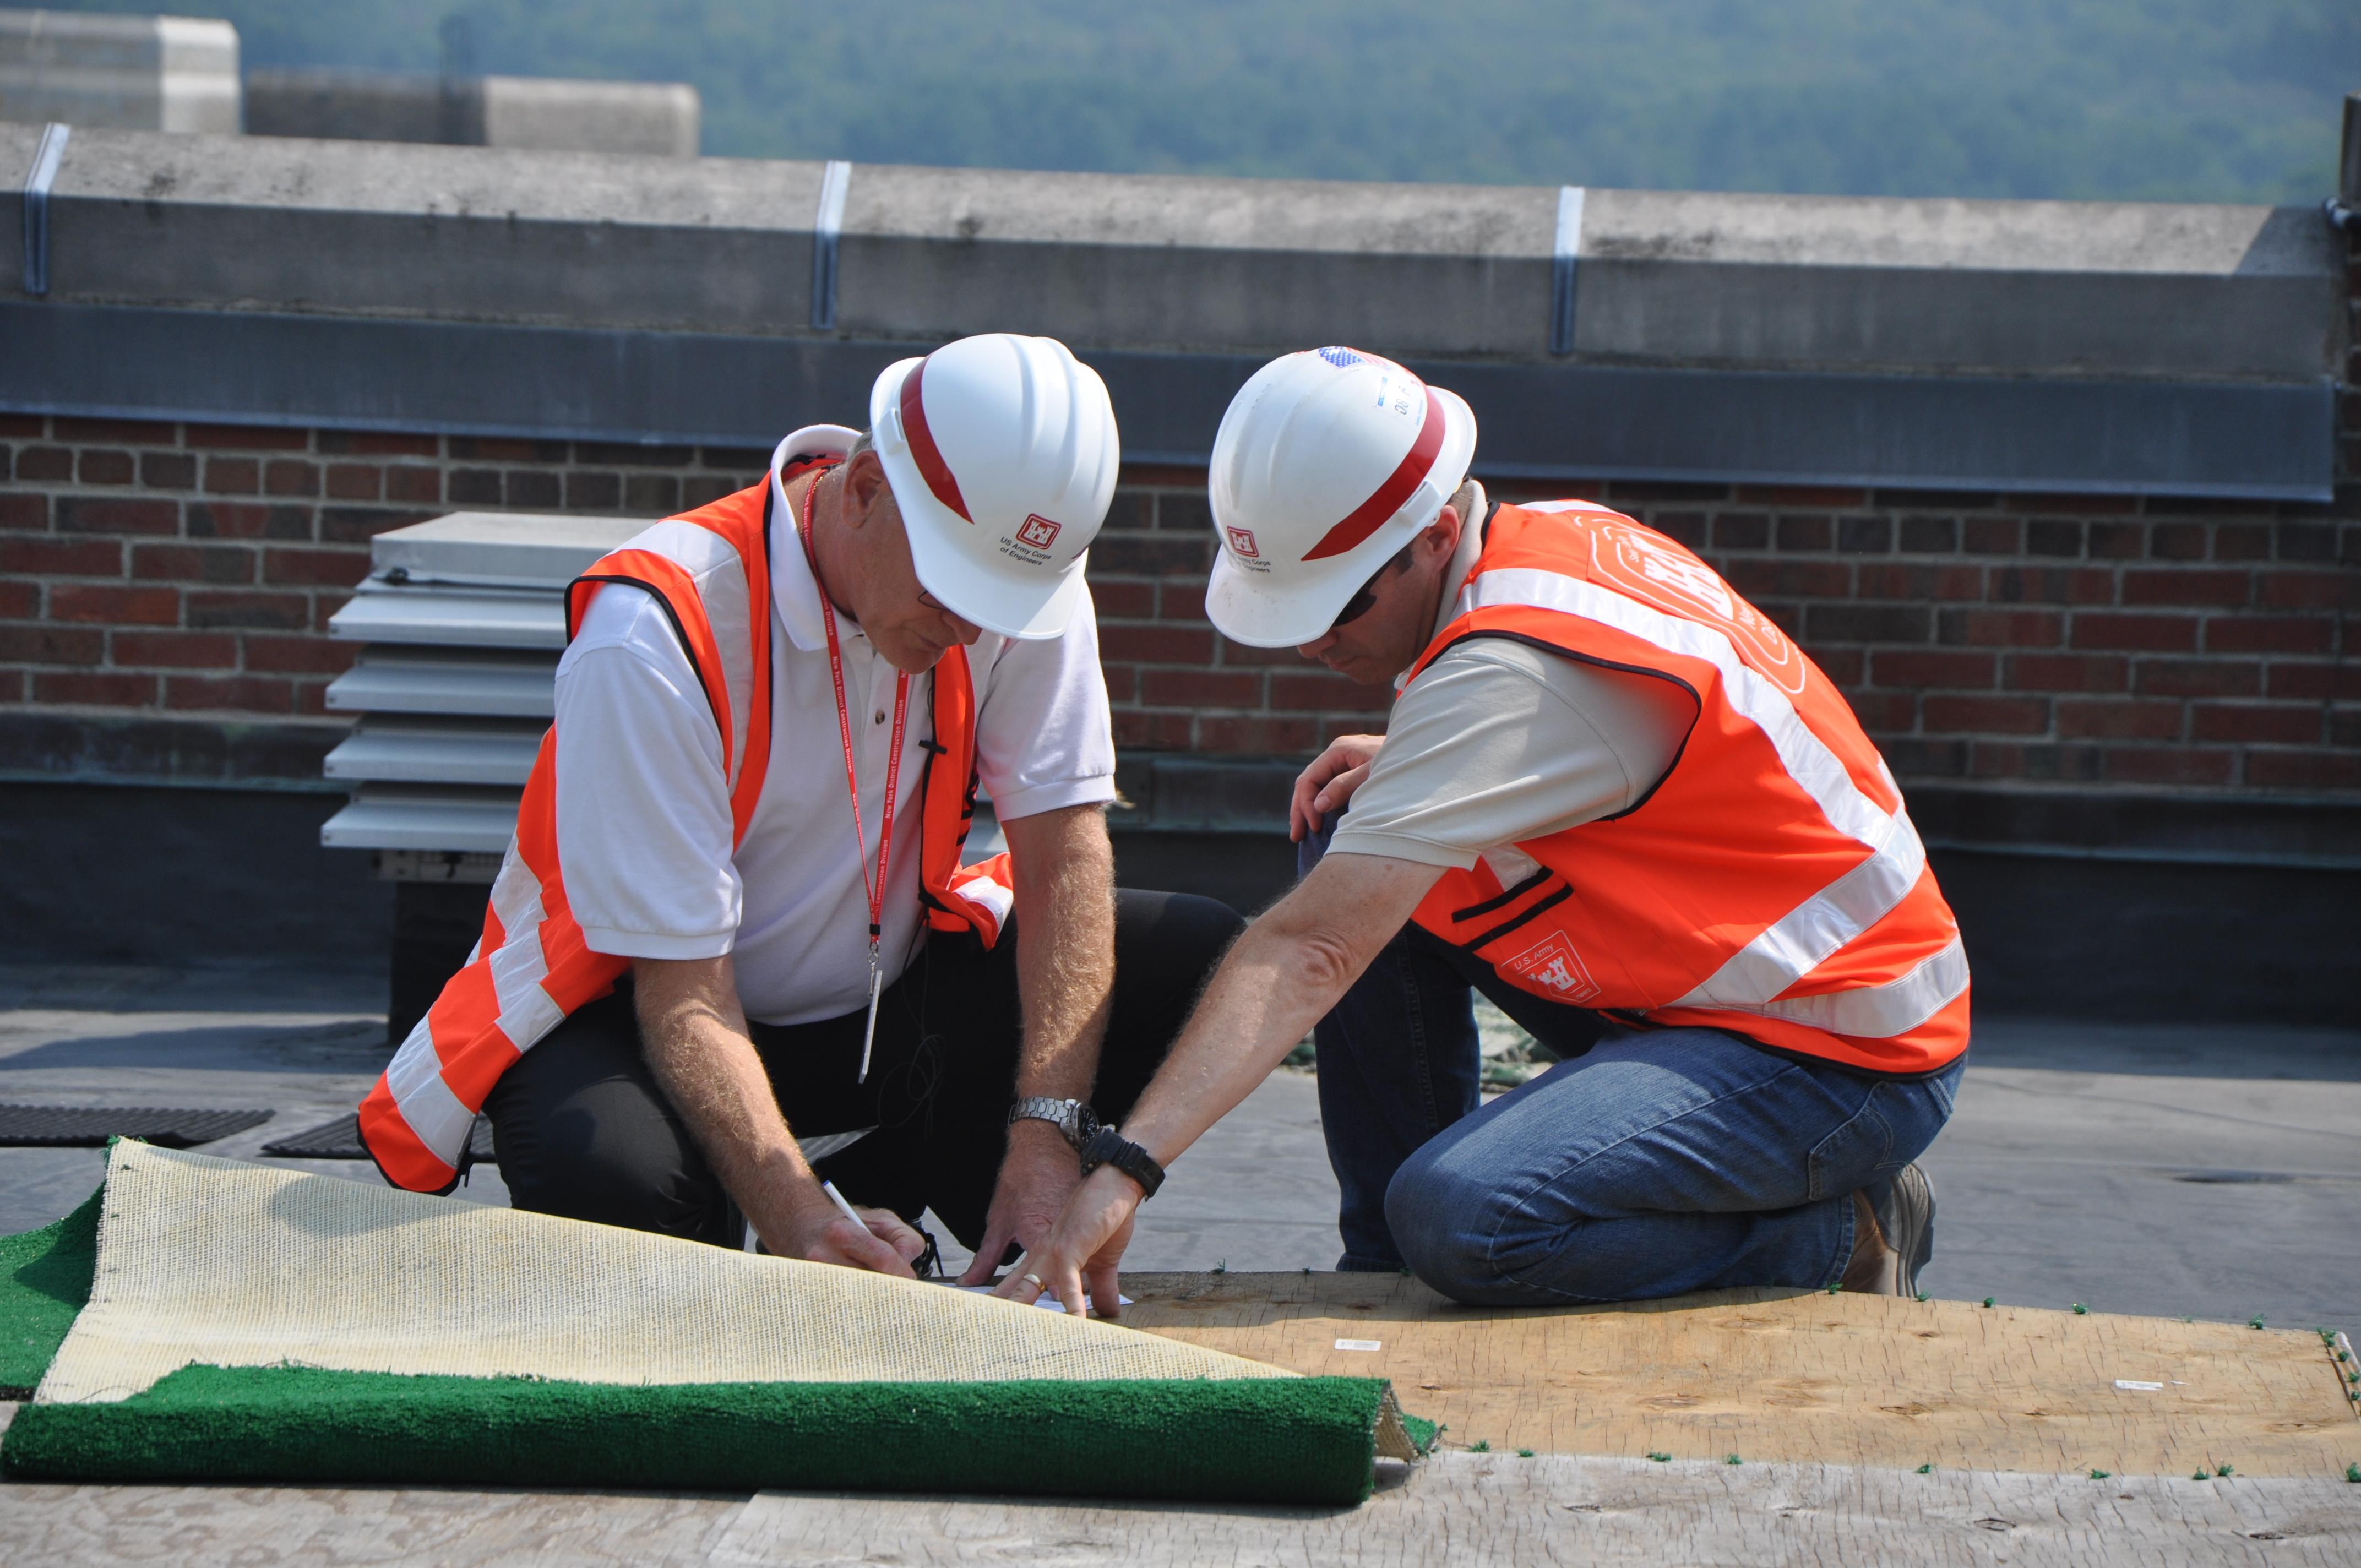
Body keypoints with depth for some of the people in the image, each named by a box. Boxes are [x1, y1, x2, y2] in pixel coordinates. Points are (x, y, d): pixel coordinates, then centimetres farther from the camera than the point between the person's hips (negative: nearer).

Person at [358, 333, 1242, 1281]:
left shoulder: (1020, 571, -14)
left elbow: (1065, 855, -15)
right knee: (609, 1174, -40)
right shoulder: (656, 637, -29)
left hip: (889, 998, 5)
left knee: (1200, 965, -15)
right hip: (634, 1008, -5)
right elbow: (683, 993, -29)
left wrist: (1045, 1139, -28)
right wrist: (802, 1229, -42)